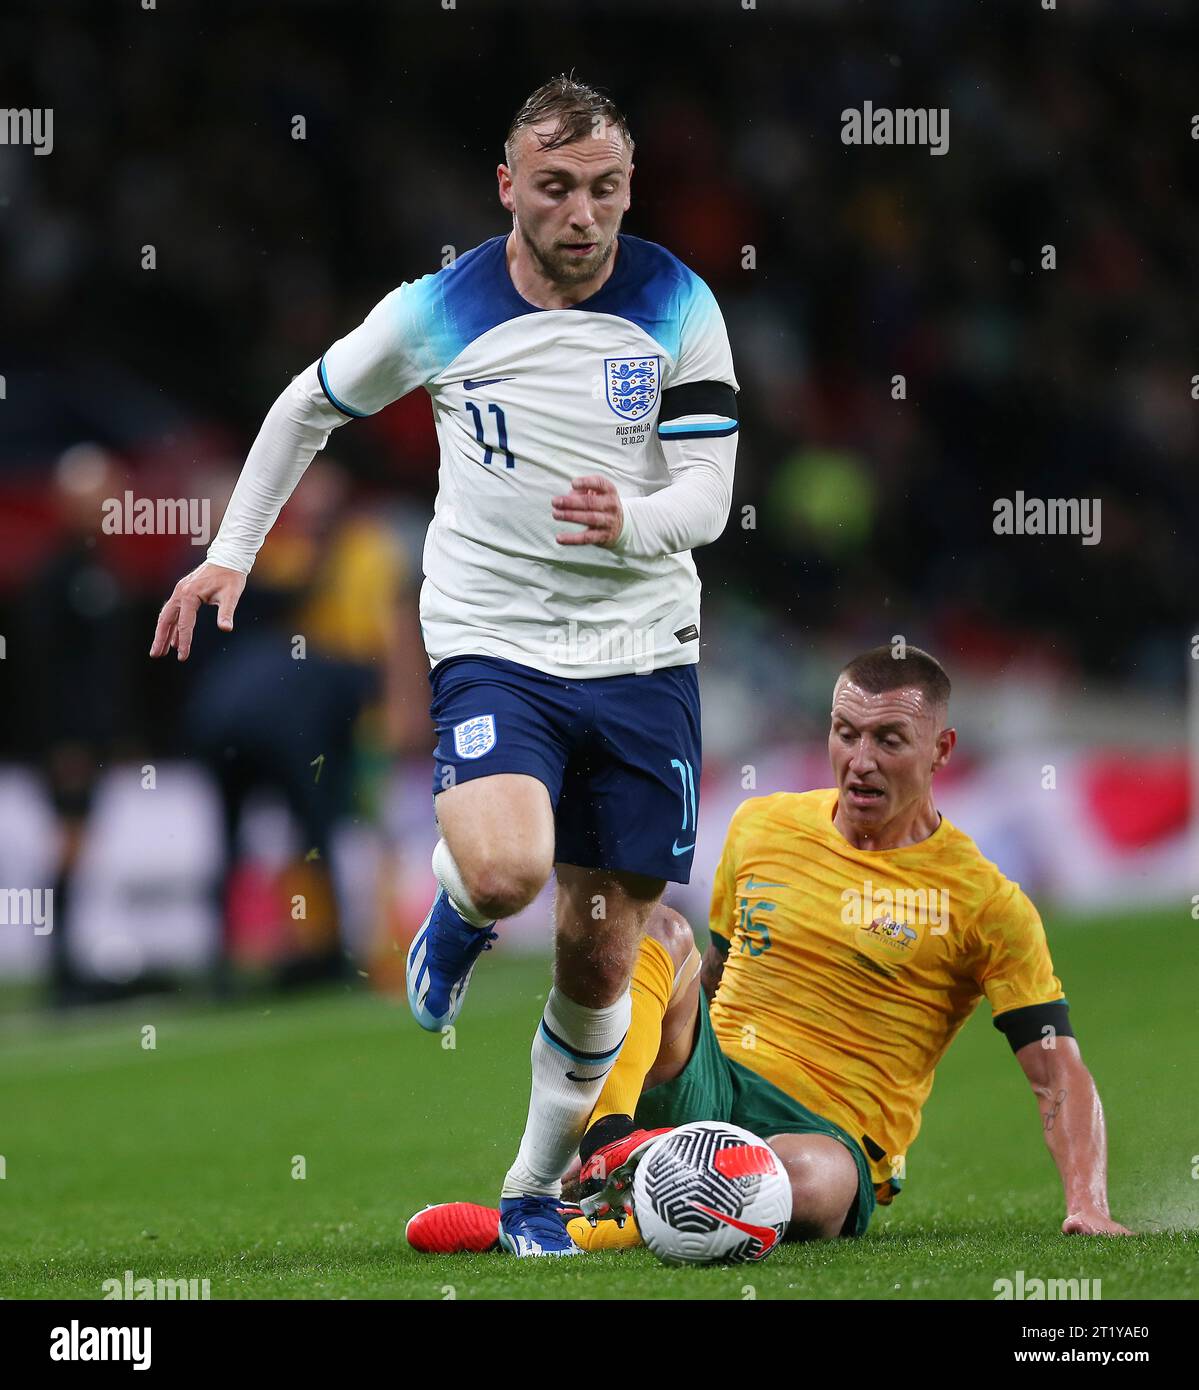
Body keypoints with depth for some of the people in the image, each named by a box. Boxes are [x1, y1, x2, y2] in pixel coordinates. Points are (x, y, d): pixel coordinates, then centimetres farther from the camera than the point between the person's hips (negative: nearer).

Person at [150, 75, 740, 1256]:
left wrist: (631, 522, -29)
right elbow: (309, 405, 13)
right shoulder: (438, 312, -4)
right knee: (507, 867, -30)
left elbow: (707, 493, -7)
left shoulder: (676, 305, -4)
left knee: (600, 957, 5)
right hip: (492, 644, -2)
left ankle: (533, 1190, 25)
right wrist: (232, 551, 11)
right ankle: (456, 916, 8)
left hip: (642, 657, 2)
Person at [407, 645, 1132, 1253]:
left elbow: (1060, 1074, -3)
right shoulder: (761, 828, 12)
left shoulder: (984, 900, -1)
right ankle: (612, 1147, -39)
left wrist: (1089, 1206, -19)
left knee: (816, 1181, -41)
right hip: (702, 1087, 4)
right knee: (656, 930, -20)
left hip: (828, 1133, -4)